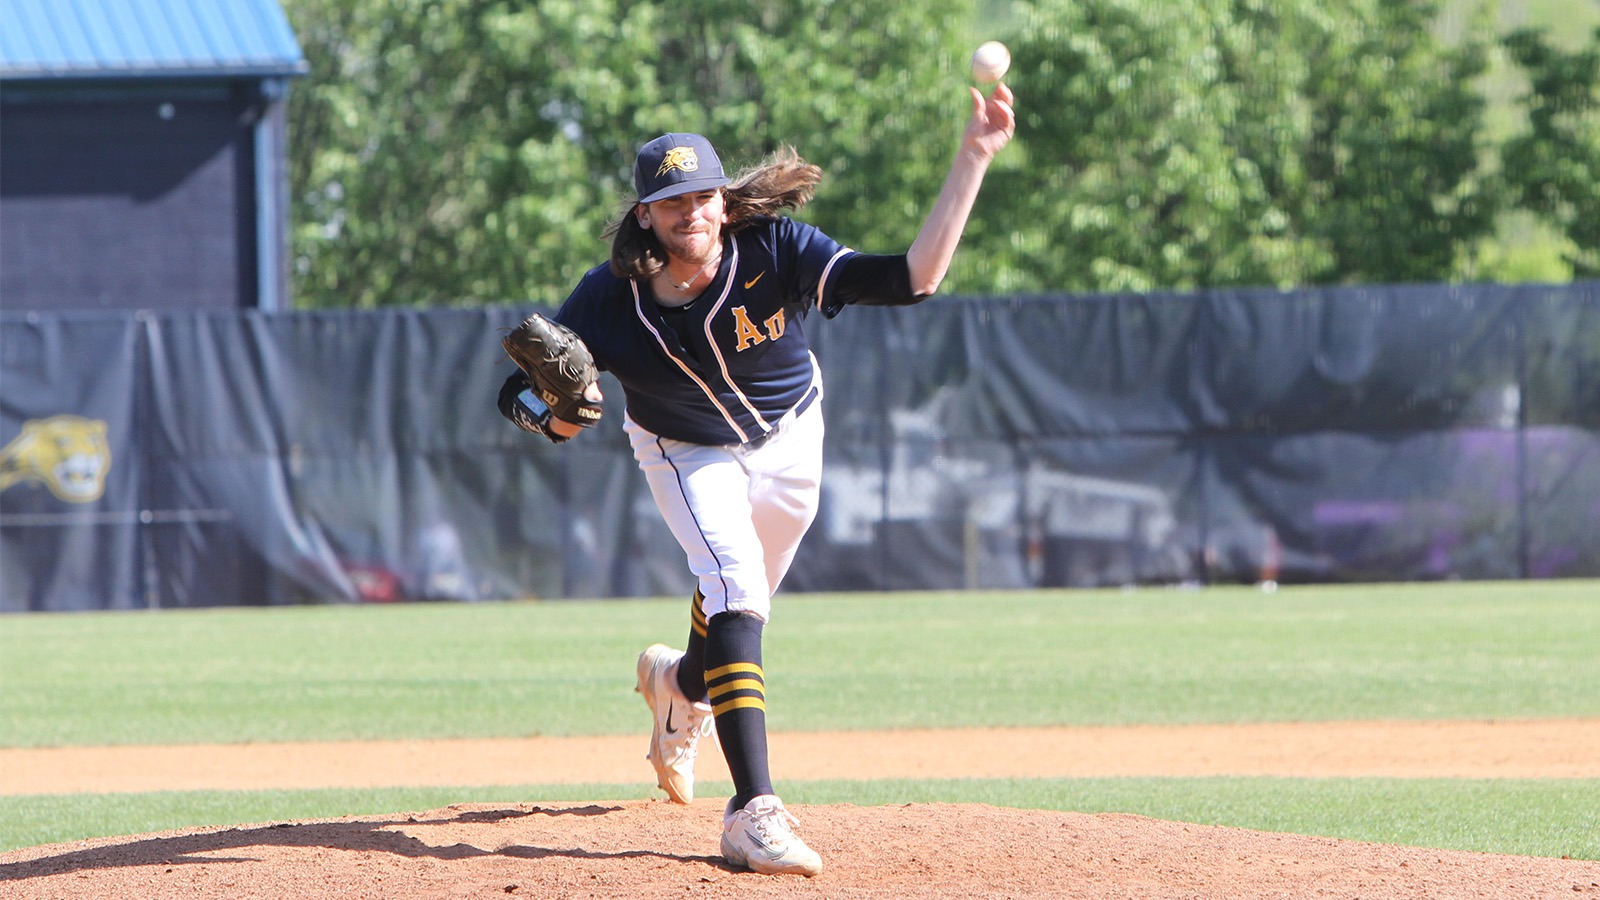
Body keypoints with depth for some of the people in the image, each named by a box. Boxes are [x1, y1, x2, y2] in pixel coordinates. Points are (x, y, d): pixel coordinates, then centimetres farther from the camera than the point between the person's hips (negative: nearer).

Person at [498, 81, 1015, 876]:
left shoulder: (777, 254, -32)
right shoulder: (610, 299, -29)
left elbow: (913, 278, -42)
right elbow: (517, 393, -20)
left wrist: (972, 159, -52)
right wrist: (557, 415, -45)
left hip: (788, 441, 2)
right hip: (687, 456, -2)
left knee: (737, 612, 19)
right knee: (736, 597, -26)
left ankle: (679, 681, 58)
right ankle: (753, 811, -32)